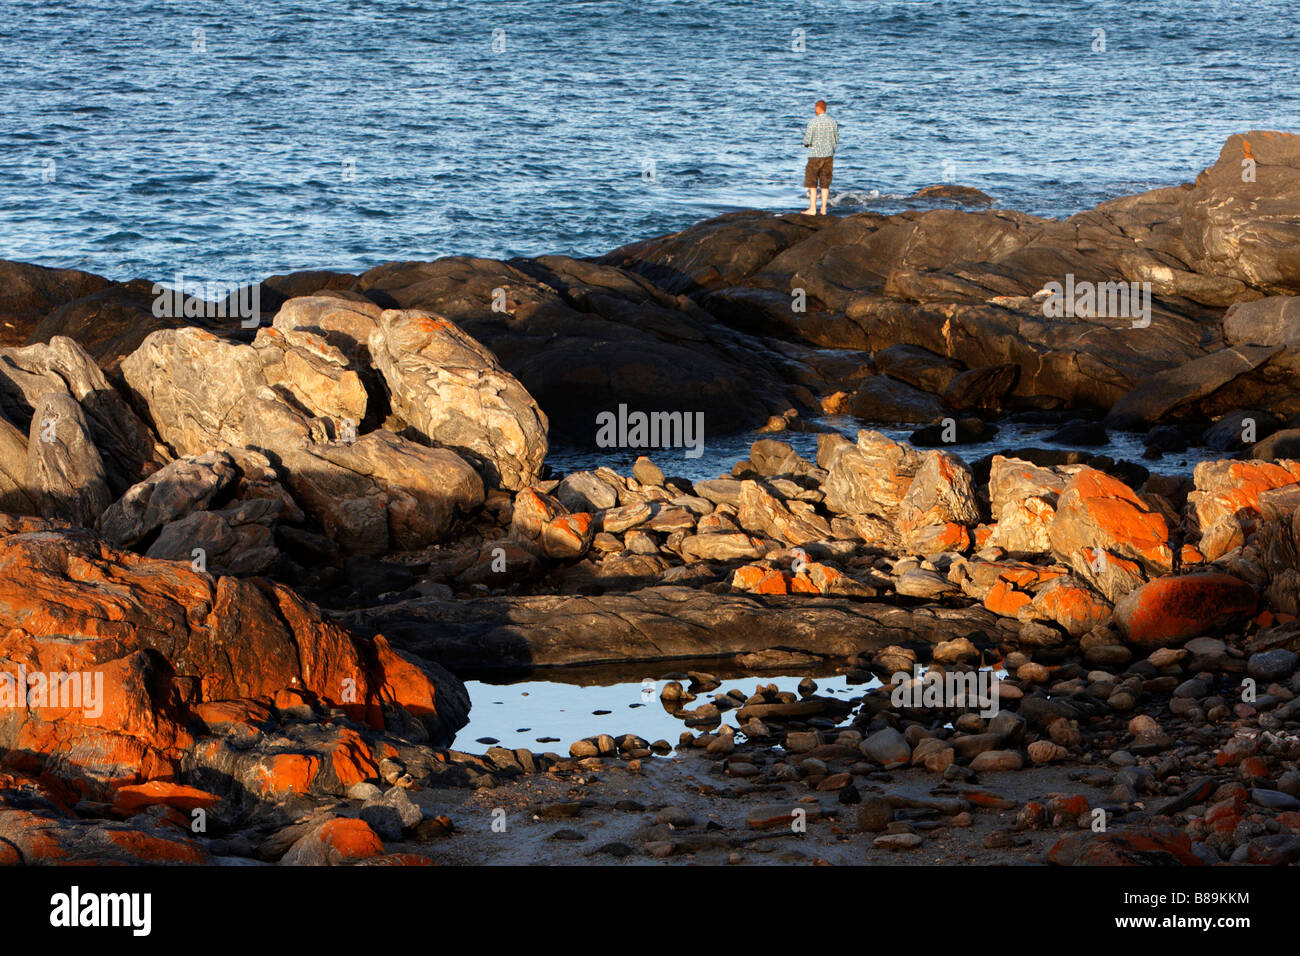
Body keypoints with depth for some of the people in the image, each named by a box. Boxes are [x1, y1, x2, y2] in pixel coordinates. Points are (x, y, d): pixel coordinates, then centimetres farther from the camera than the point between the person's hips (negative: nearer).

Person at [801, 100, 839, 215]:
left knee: (811, 183, 2)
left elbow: (807, 141, -13)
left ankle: (812, 209, -2)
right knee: (825, 183, 10)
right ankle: (823, 209, 10)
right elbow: (836, 140, 9)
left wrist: (806, 143, 10)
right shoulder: (832, 122, 2)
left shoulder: (812, 122, -13)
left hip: (815, 155, -5)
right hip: (829, 155, 5)